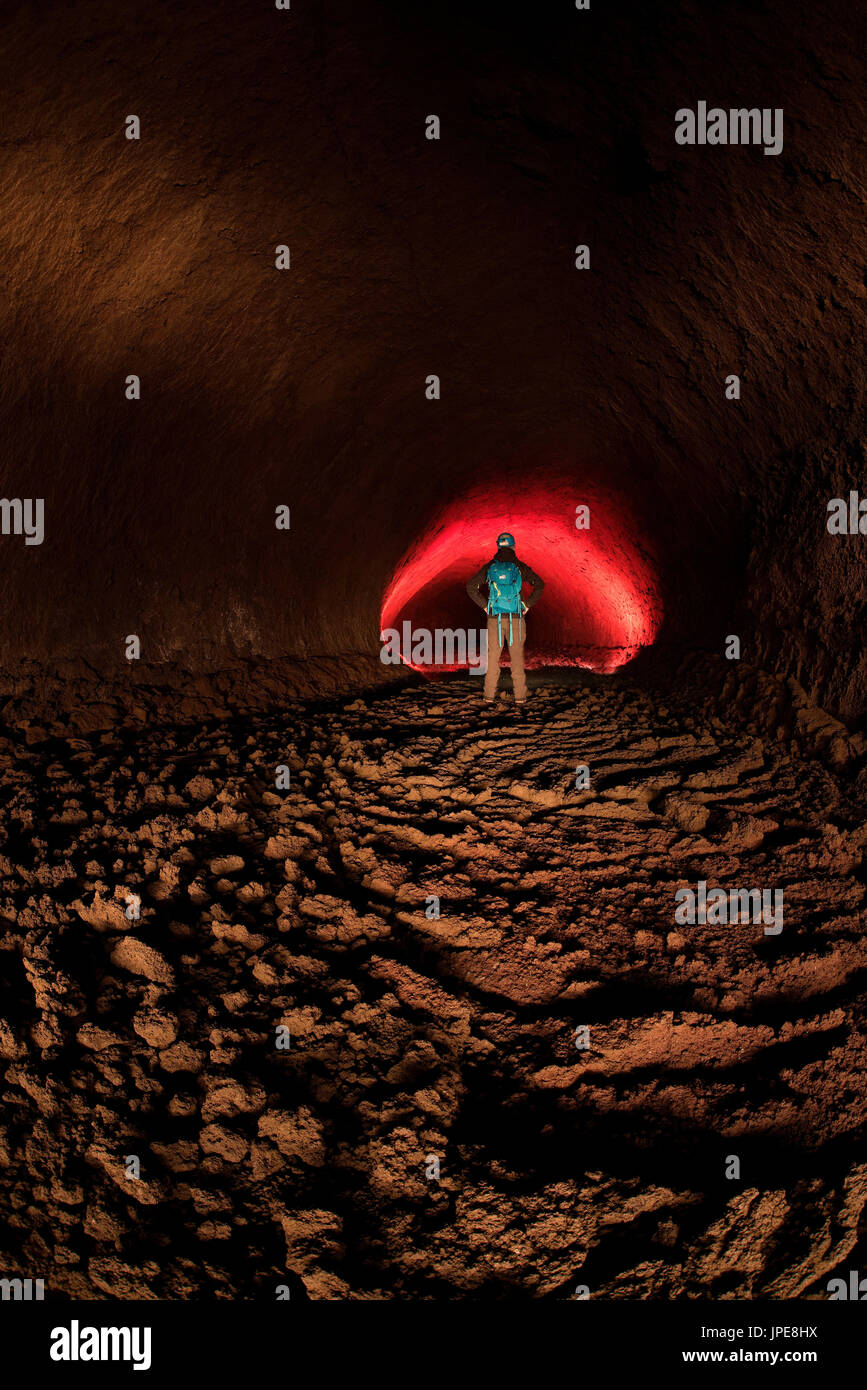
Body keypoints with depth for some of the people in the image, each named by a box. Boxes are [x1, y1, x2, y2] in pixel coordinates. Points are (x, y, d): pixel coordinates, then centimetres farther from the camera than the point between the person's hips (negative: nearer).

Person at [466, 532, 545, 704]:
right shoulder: (519, 566, -2)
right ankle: (520, 696, 3)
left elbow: (471, 586, -1)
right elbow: (540, 584, -7)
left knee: (493, 657, 8)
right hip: (515, 618, -1)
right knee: (517, 657, 4)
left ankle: (490, 695, 8)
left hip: (495, 618, 1)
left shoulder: (489, 566, 2)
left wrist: (484, 605, 5)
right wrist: (527, 604, 1)